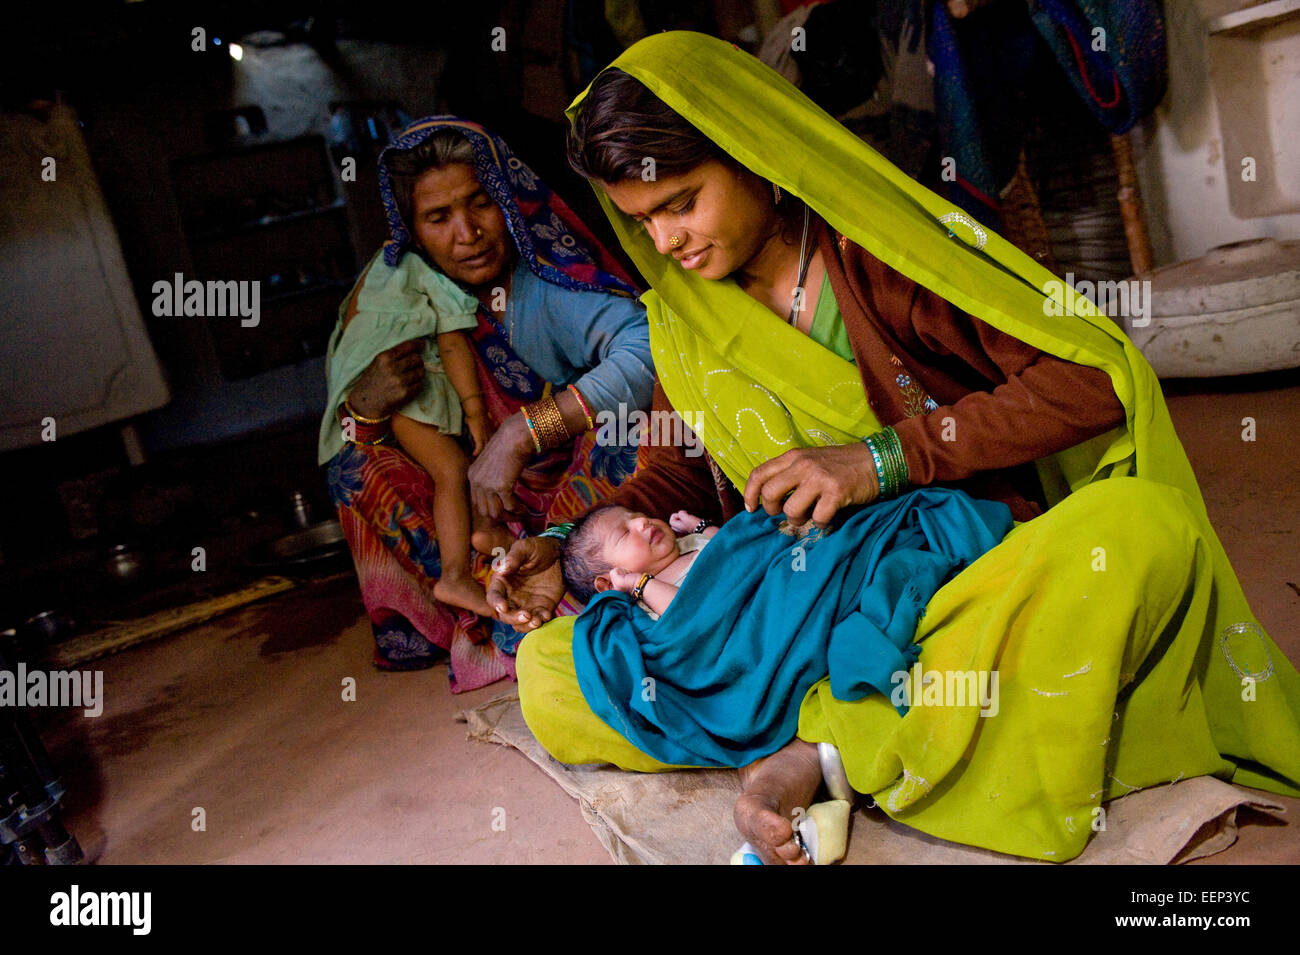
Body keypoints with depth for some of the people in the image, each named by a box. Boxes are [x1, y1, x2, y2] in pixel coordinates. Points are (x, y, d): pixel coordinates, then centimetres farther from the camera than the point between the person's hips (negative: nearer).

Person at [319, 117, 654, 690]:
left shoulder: (546, 282, -19)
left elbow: (648, 349, -39)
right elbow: (339, 451, -2)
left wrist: (521, 433, -40)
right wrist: (362, 405, -26)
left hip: (588, 497, -4)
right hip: (496, 514, 5)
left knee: (627, 418, -33)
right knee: (355, 464, -9)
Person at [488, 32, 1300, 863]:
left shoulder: (884, 245, -9)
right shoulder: (683, 319, 7)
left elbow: (1093, 375, -14)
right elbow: (675, 477, 16)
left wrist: (885, 458, -22)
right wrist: (571, 556, -2)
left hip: (978, 570, -3)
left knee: (1146, 520, -34)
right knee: (549, 676, -13)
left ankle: (835, 750, -28)